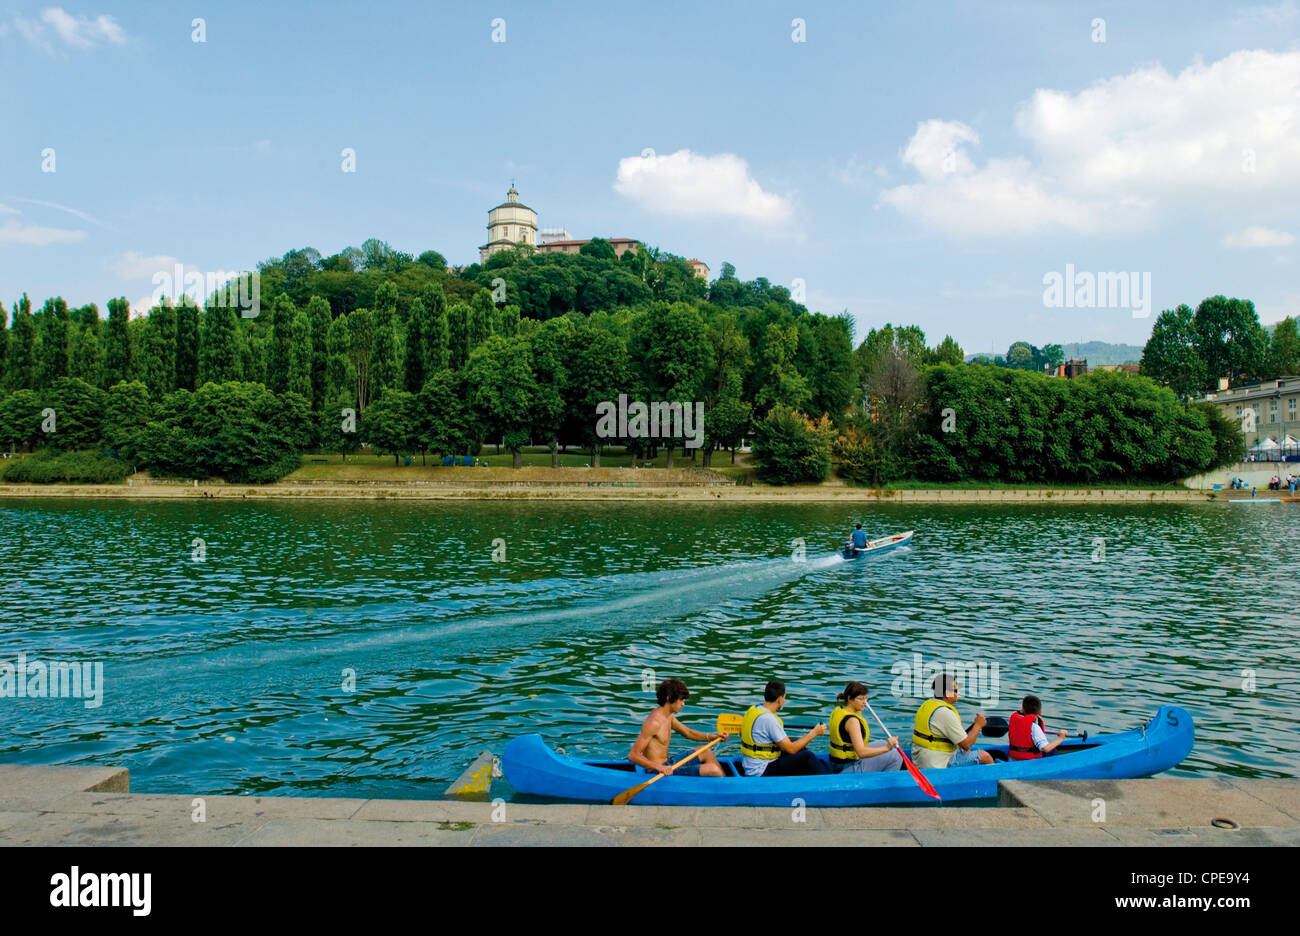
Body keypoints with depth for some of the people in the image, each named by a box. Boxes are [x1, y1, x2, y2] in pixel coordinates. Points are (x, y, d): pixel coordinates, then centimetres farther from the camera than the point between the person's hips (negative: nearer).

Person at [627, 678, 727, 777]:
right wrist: (659, 767, -38)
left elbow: (688, 733, 23)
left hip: (667, 765, 11)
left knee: (705, 752, 22)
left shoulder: (668, 717, 8)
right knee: (713, 770, -16)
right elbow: (633, 755, -25)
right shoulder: (654, 722, -22)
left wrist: (713, 737, 8)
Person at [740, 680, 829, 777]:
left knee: (801, 750, 15)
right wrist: (814, 733, -9)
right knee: (807, 757, -12)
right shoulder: (768, 719, -23)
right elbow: (791, 749, -19)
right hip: (761, 774, -10)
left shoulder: (753, 709, 5)